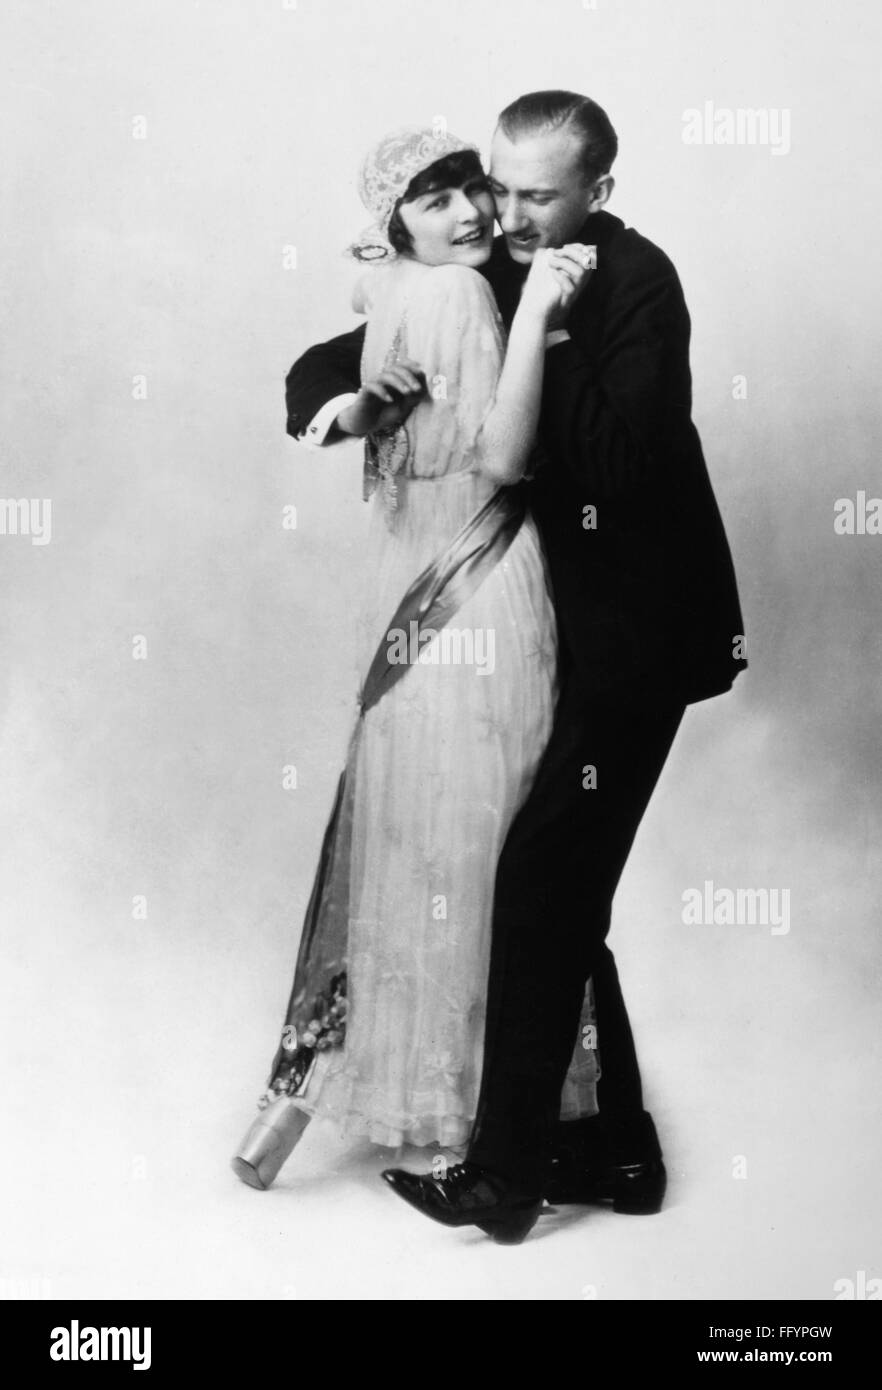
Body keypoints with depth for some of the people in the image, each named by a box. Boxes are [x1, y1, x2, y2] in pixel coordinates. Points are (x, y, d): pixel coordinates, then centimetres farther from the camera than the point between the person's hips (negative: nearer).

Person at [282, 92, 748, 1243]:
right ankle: (619, 1149, 26)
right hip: (570, 623, 8)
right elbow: (322, 366, 7)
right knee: (565, 888, 12)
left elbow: (619, 468, -25)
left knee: (542, 879, -6)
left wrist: (549, 335, -19)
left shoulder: (638, 284, -12)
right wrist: (339, 400, -15)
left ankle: (505, 1172, 8)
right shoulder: (488, 278, 6)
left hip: (635, 629, -8)